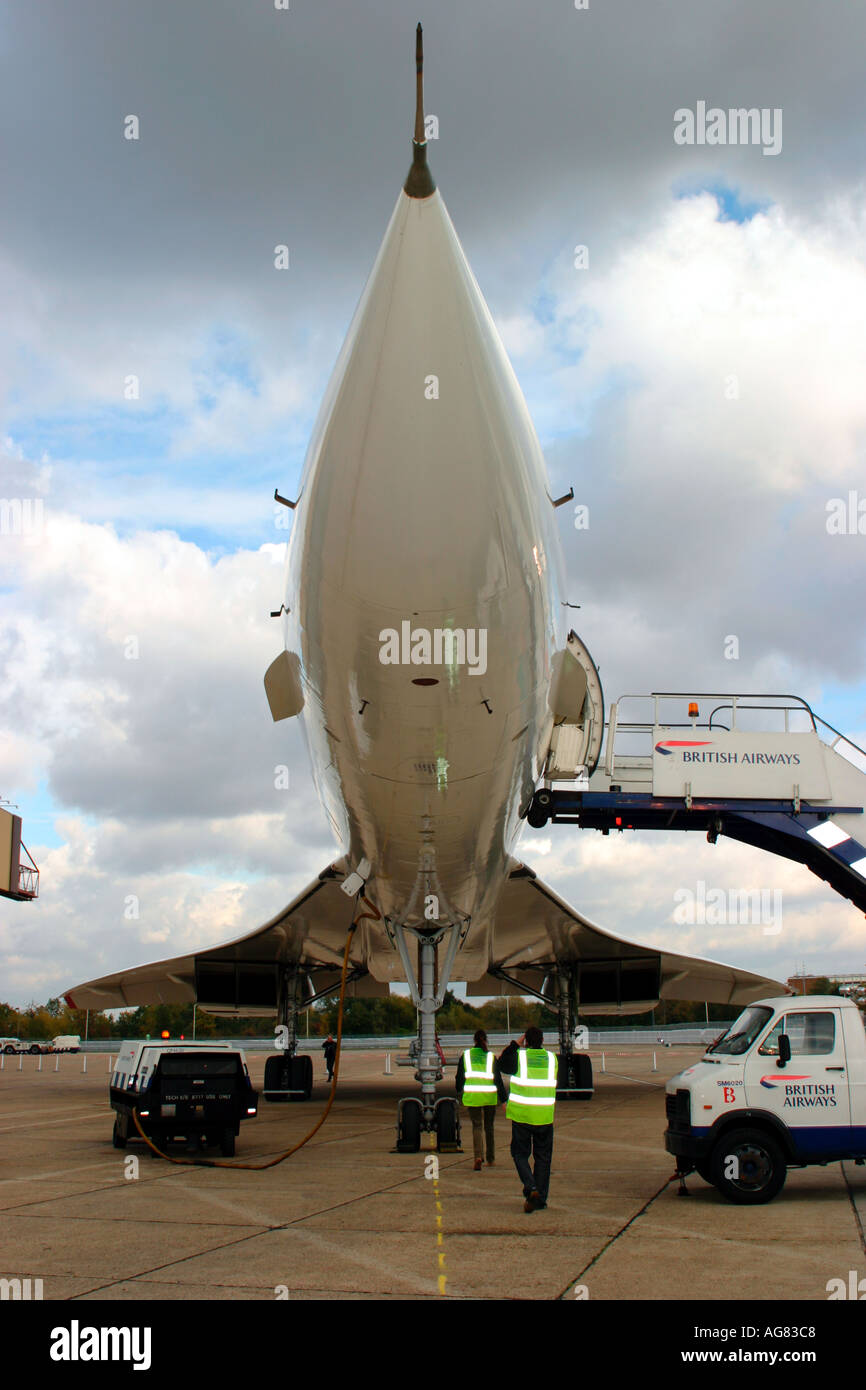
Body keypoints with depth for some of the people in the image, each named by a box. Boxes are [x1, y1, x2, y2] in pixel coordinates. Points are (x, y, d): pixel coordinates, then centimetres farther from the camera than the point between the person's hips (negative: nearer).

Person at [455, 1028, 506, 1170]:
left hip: (472, 1097, 0)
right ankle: (491, 1159, 23)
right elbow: (498, 1079, -5)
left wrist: (459, 1092, 24)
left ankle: (478, 1156, -19)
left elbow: (459, 1077, 6)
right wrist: (503, 1100, -1)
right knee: (489, 1127, 15)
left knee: (477, 1126, 3)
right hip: (490, 1097, 0)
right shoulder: (491, 1057, -4)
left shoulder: (466, 1055, 0)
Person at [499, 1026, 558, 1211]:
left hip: (521, 1116, -2)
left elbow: (502, 1065, 12)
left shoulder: (519, 1056, -8)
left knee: (520, 1154, 10)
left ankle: (530, 1187, -13)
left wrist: (516, 1044, 11)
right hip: (545, 1117, 2)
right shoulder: (552, 1058, 3)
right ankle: (540, 1200, 12)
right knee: (543, 1158, 12)